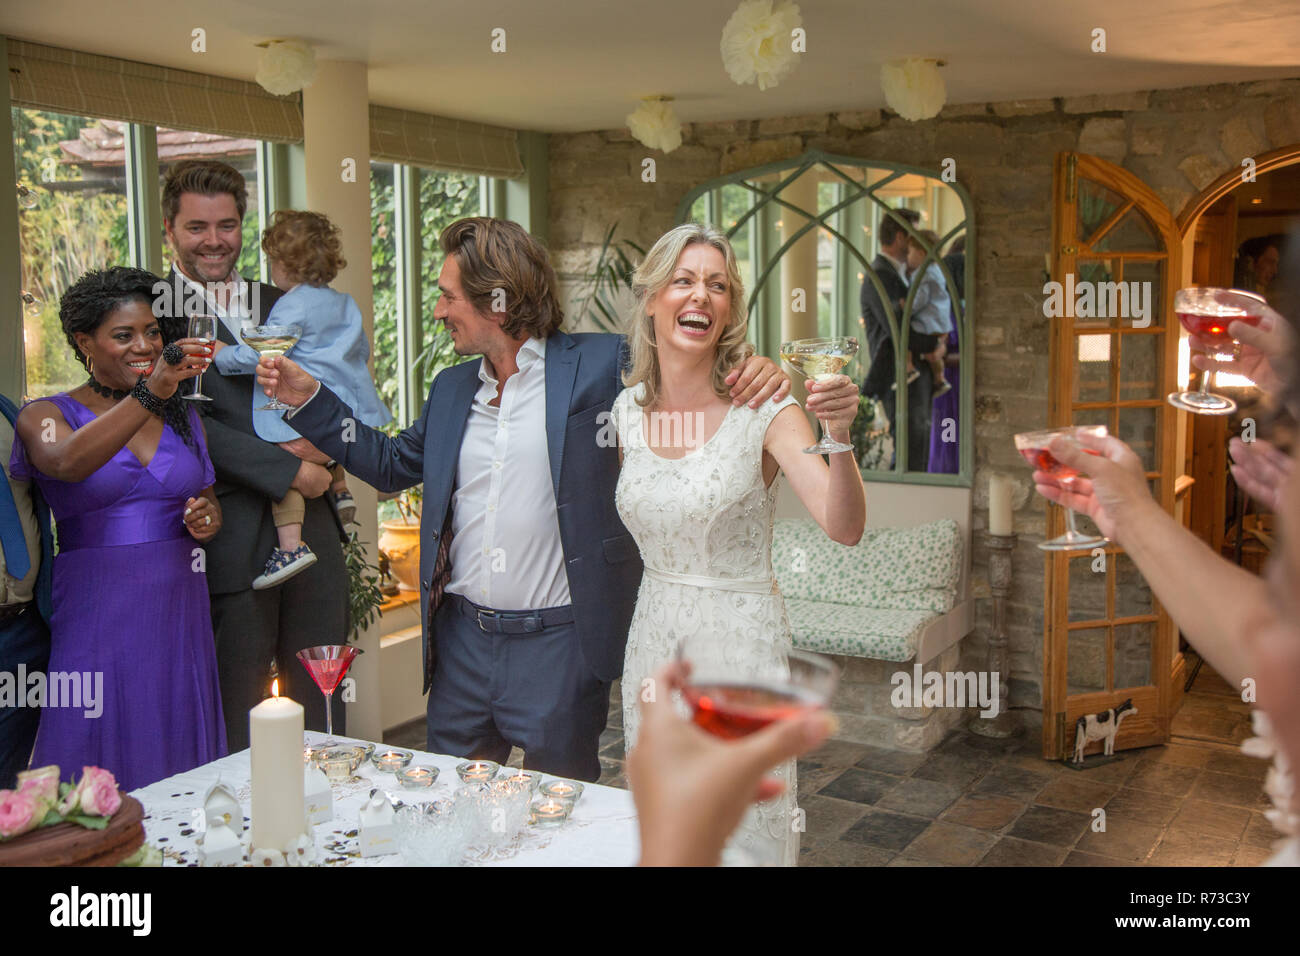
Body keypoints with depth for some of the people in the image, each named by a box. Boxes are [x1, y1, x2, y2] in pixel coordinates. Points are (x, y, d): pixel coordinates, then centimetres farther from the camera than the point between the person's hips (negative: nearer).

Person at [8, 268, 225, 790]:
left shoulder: (184, 417, 13)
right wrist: (149, 393, -34)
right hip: (98, 615, -4)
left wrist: (209, 519, -1)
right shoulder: (47, 414, 0)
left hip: (178, 610, 4)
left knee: (184, 779, 7)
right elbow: (70, 462, -23)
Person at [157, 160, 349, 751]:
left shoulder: (283, 307, 16)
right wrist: (290, 471, -13)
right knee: (234, 729, 4)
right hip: (231, 542, -5)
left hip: (312, 534, 5)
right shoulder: (154, 313, -1)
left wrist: (317, 442, -5)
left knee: (323, 718, 11)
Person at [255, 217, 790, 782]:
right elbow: (392, 464, 21)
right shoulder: (451, 388, 11)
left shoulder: (598, 366, -7)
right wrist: (308, 398, 16)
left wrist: (750, 370, -24)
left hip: (558, 645, -5)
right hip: (461, 637, 5)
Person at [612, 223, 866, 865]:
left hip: (741, 640, -4)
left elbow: (844, 529, -26)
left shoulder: (765, 411, -14)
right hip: (653, 637, 5)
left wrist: (839, 438, -40)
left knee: (746, 833, 7)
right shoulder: (628, 410, 0)